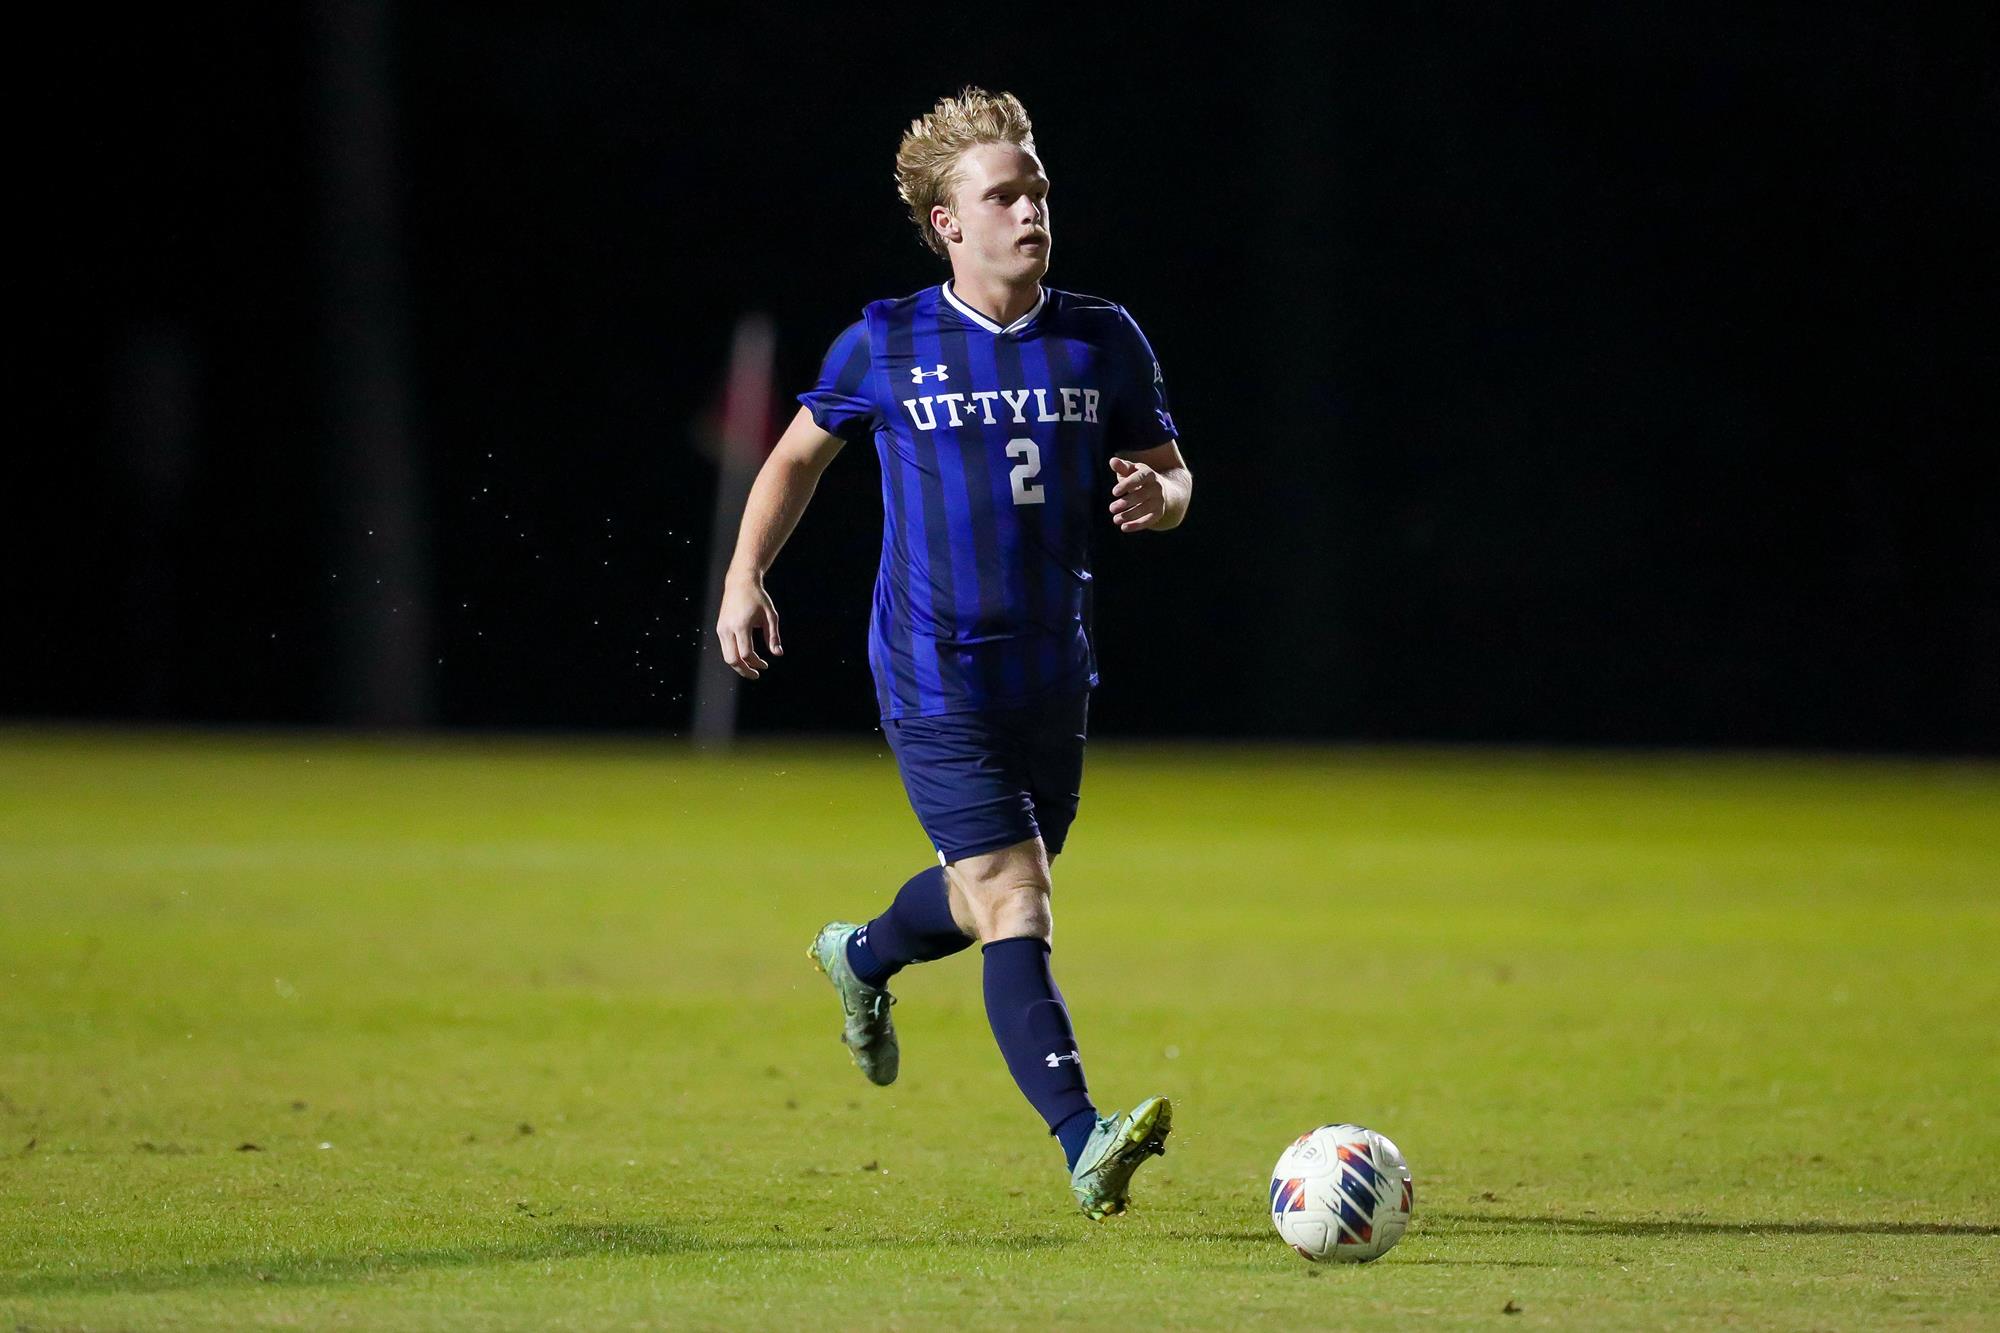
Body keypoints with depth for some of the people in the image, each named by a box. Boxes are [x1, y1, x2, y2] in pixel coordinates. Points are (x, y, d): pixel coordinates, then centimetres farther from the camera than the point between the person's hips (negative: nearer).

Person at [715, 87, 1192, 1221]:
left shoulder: (1105, 342, 3)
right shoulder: (886, 344, -2)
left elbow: (1171, 474, 12)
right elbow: (801, 454, 13)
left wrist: (1157, 497, -12)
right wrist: (746, 576, 2)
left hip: (1054, 674, 5)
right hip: (935, 679, -4)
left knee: (989, 901, 21)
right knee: (1015, 907, -17)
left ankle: (863, 959, 54)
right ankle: (1086, 1147, -24)